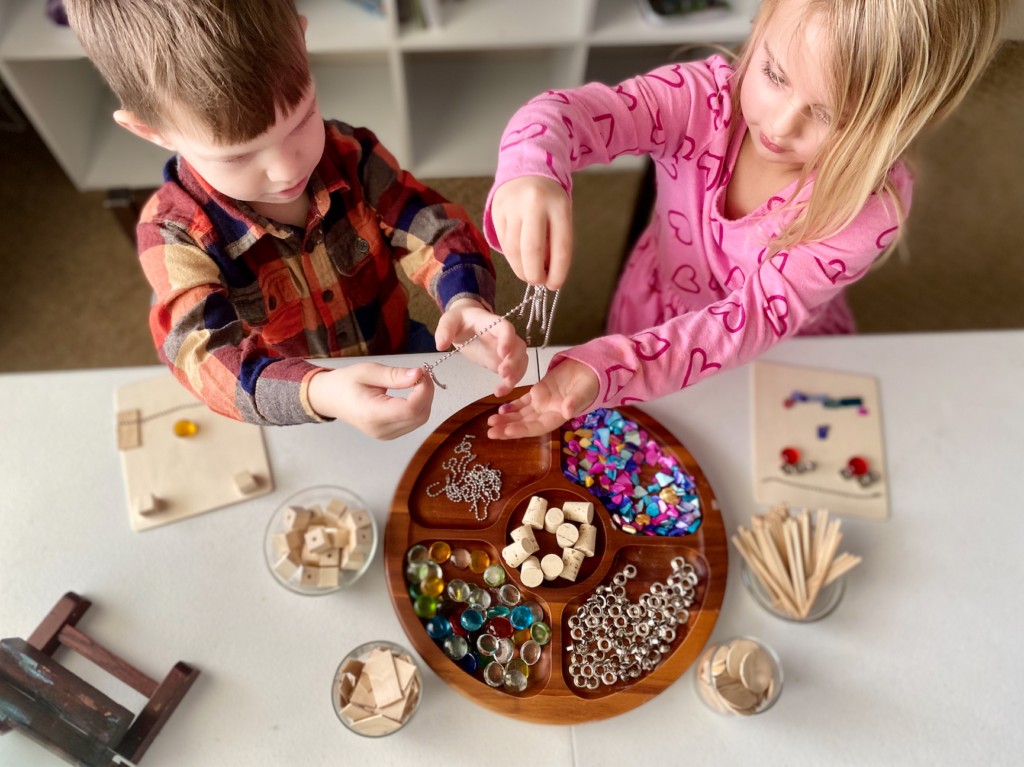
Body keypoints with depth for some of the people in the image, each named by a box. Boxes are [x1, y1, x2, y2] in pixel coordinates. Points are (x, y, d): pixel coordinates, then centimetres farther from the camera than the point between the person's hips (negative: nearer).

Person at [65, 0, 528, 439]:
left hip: (399, 358, 2)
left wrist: (466, 304, -39)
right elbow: (206, 356, -33)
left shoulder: (349, 156, -12)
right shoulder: (174, 235, -21)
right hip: (292, 416, -1)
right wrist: (320, 394, -55)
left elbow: (435, 232, -15)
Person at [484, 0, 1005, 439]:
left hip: (780, 364, -1)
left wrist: (605, 369, -52)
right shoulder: (704, 97, -26)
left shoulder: (869, 208, -30)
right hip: (651, 321, 2)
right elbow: (566, 113, -37)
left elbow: (757, 316, -38)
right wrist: (529, 174, -63)